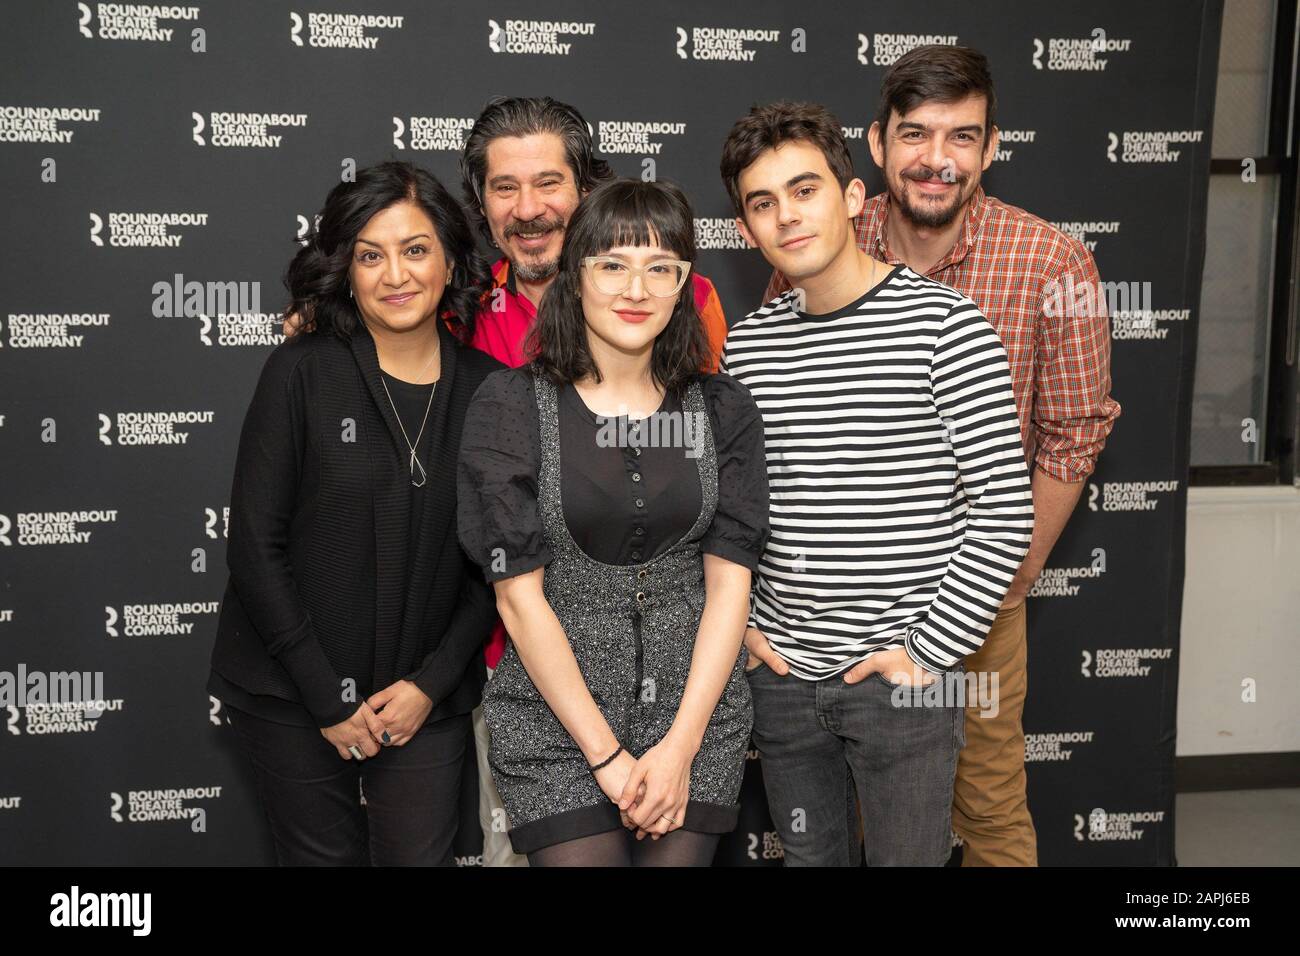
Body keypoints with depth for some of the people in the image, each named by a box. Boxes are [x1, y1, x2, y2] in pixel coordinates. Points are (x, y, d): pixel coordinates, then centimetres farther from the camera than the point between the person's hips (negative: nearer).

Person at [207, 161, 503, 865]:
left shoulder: (485, 388, -1)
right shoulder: (302, 372, -8)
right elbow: (254, 546, -9)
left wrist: (431, 683, -6)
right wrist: (329, 698, -10)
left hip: (427, 697, 2)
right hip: (293, 695, -1)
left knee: (419, 856, 6)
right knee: (324, 854, 11)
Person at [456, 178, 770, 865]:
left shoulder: (721, 410, 2)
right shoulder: (510, 405, -6)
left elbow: (729, 582, 0)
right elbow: (518, 595, -8)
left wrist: (681, 745, -9)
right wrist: (607, 755, -11)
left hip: (697, 708, 2)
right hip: (557, 719, -2)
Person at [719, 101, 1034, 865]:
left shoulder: (945, 325, -10)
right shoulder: (745, 344, 3)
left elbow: (1005, 510, -12)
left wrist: (930, 649, -13)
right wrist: (739, 623, 4)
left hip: (903, 678, -4)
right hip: (782, 671, 4)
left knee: (908, 857, 8)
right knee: (811, 855, 19)